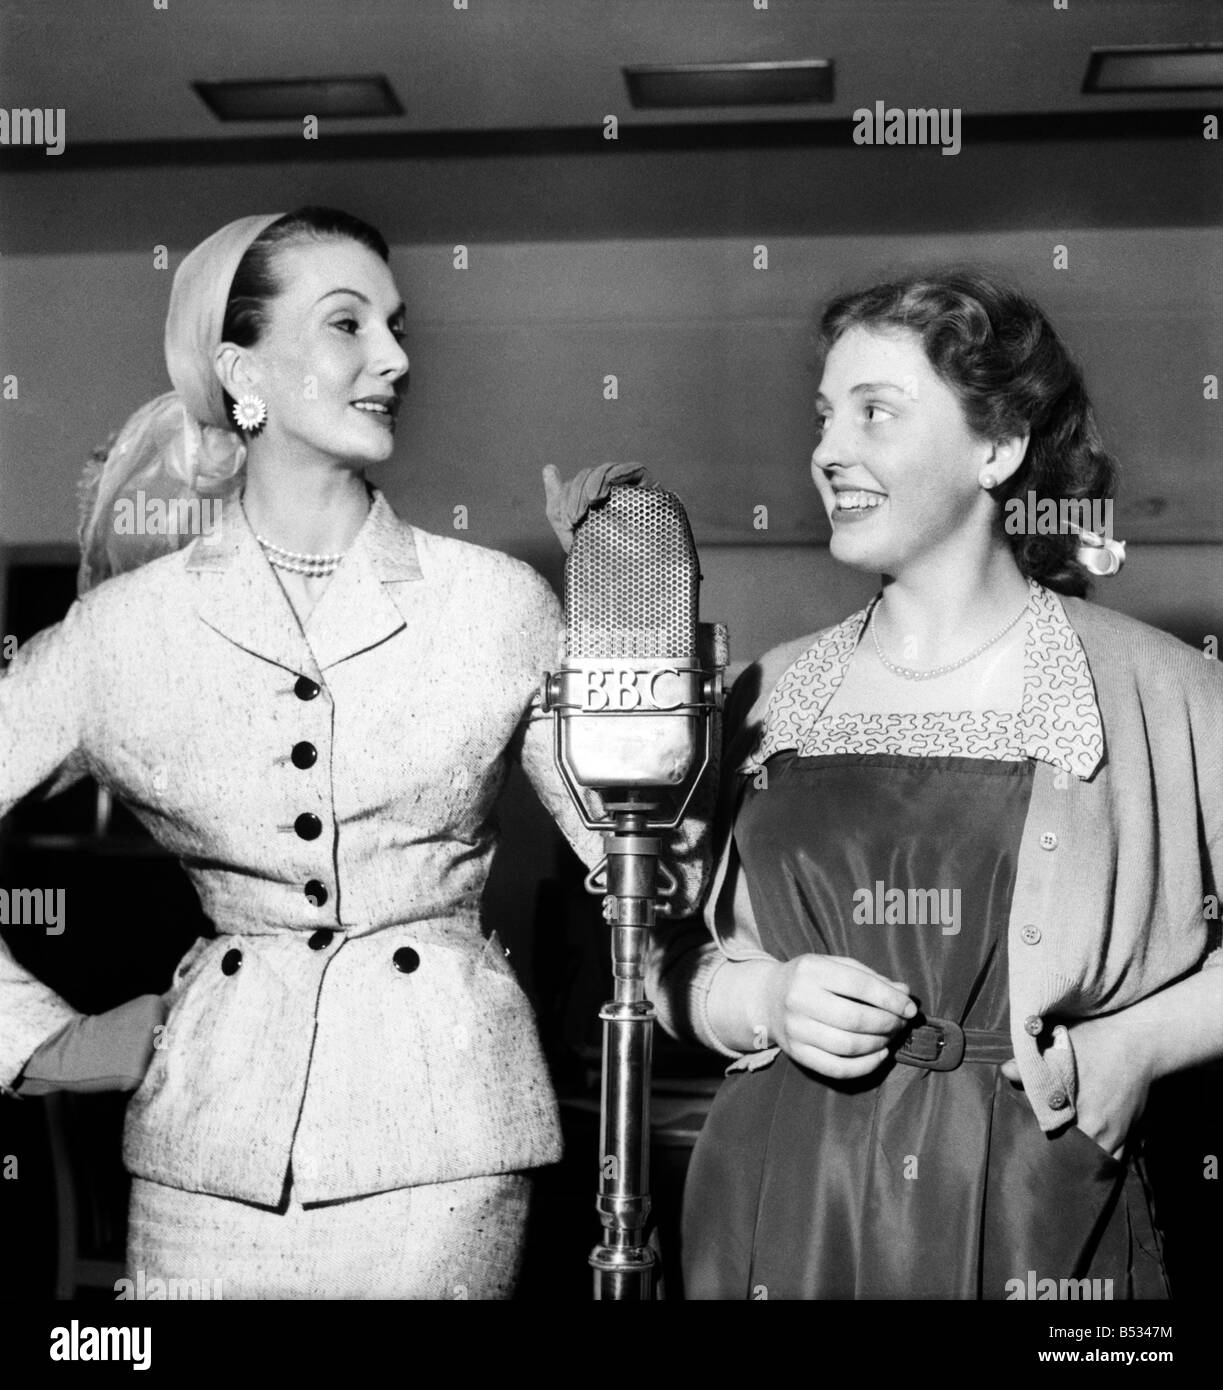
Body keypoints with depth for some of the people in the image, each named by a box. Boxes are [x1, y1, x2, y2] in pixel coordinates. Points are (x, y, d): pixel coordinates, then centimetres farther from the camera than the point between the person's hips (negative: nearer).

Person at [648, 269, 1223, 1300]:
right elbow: (676, 955, 9)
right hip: (781, 1210, 3)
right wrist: (761, 1002, -8)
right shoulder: (774, 695, 3)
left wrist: (1131, 1049, -12)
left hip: (1035, 1217, -2)